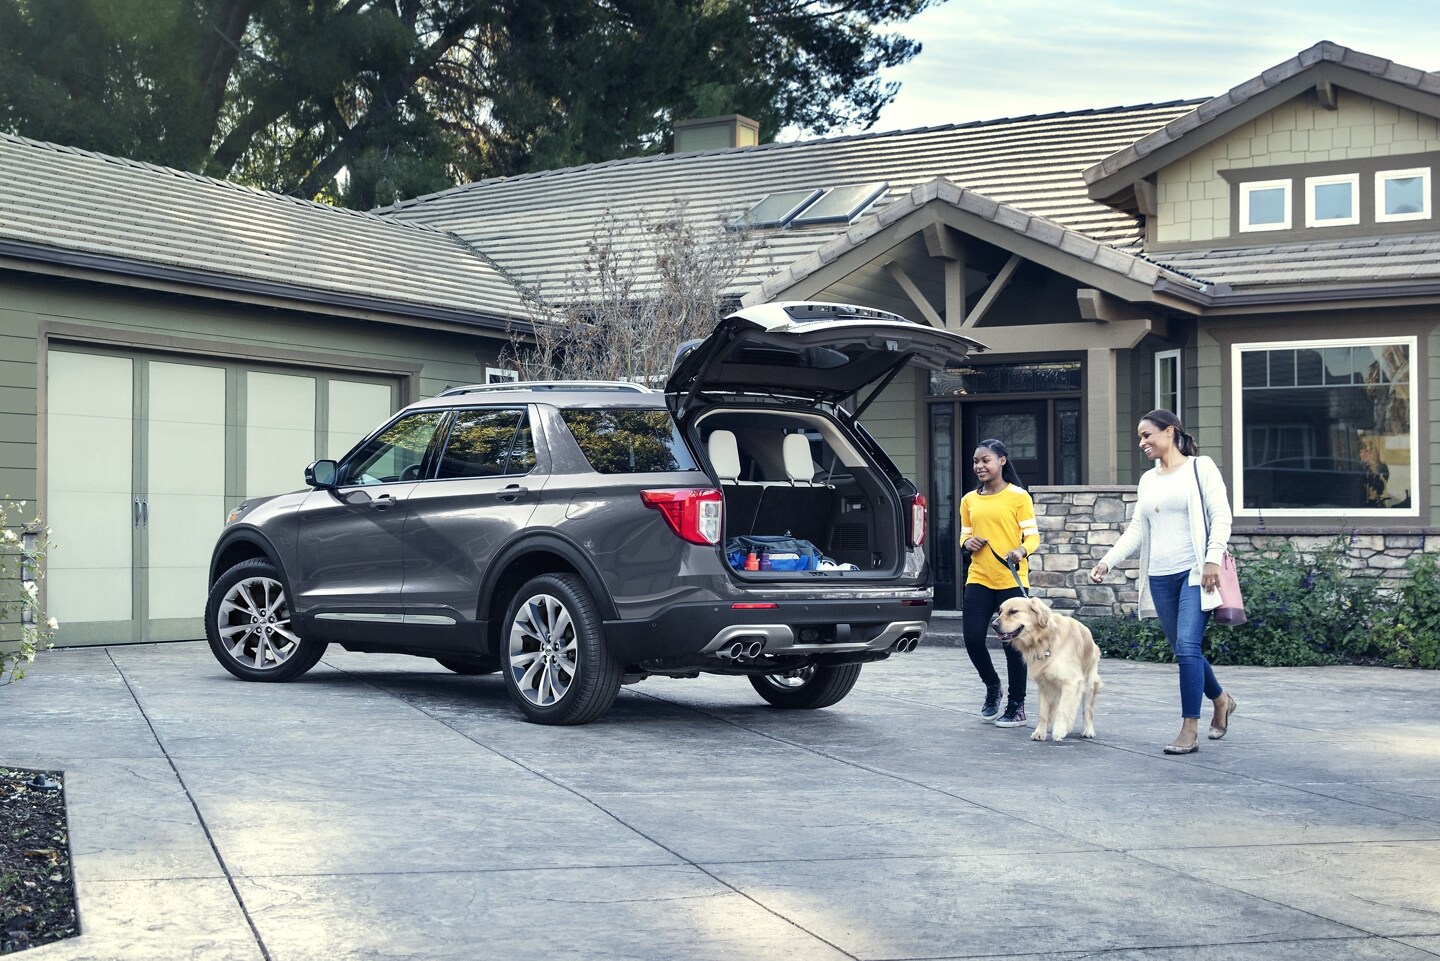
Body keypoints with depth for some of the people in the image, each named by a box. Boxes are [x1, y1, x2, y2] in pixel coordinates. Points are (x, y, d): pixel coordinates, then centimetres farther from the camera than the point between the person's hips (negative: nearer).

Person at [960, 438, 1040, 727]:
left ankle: (1016, 706, 13)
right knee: (973, 639, -2)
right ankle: (992, 687, 26)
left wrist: (1022, 550, -24)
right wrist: (967, 542, -3)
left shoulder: (1018, 497, -3)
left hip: (1011, 580, -4)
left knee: (1013, 644, 0)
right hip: (978, 579, 4)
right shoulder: (969, 500, 11)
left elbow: (1033, 535, -3)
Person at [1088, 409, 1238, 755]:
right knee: (1184, 651, 8)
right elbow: (1137, 529, 16)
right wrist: (1107, 561, 5)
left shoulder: (1200, 467, 1)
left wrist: (1213, 559, -16)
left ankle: (1189, 730, -11)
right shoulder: (1148, 480, 18)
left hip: (1194, 572, -6)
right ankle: (1220, 700, 32)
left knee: (1187, 646, -15)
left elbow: (1220, 517, -5)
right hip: (1160, 577, 6)